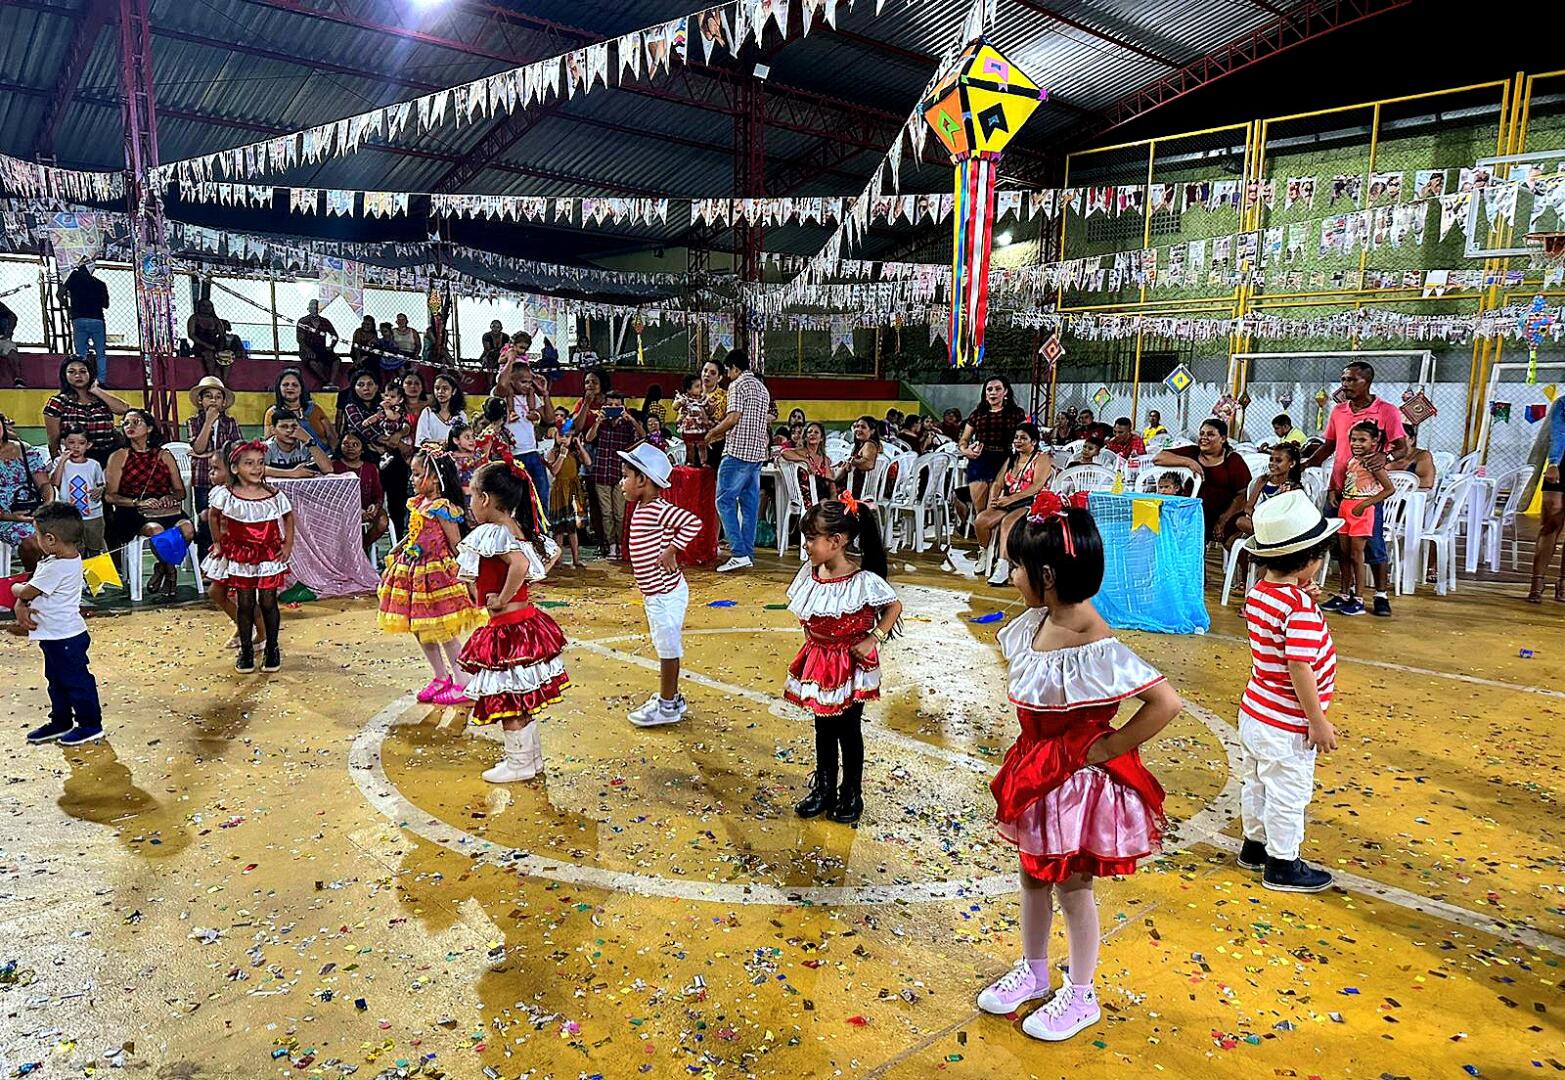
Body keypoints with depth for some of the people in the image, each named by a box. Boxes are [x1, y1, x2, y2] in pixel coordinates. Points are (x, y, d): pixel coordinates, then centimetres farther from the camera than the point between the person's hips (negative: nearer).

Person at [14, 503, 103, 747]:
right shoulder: (54, 560, 5)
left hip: (66, 637, -10)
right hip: (54, 635, 10)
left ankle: (90, 725, 14)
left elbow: (27, 592, -18)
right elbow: (30, 586, 7)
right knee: (56, 681, 22)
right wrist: (20, 606, -10)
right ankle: (60, 722, 35)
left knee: (76, 681, 3)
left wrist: (15, 588, 4)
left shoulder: (58, 568, -26)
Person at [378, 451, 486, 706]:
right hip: (413, 571, 9)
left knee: (443, 632, -1)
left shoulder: (442, 508, -16)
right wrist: (391, 561, 19)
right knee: (420, 631, 14)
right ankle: (440, 677, 28)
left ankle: (462, 683, 11)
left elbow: (457, 544, -15)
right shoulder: (417, 504, 8)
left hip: (436, 573, -9)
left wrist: (462, 574, -16)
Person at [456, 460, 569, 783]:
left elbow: (519, 563, -38)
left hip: (505, 627, -9)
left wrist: (502, 599, -25)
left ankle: (519, 763, 19)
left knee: (506, 699, 6)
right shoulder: (521, 529, 6)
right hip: (526, 621, 9)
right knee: (522, 699, 20)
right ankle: (531, 756, 32)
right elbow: (554, 553, 19)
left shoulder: (492, 533, -20)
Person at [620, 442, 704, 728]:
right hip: (655, 594, 9)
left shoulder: (658, 509, -22)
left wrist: (671, 552, -25)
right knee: (665, 647, 19)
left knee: (668, 648, 4)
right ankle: (671, 698, 33)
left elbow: (693, 522, -31)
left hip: (666, 594, -9)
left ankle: (668, 706, 16)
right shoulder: (641, 508, 7)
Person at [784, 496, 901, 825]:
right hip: (819, 662, 5)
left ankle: (851, 795, 30)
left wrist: (874, 640, -14)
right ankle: (824, 788, 35)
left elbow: (895, 606, -9)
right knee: (823, 728, 18)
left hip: (851, 666, -5)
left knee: (848, 730, 11)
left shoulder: (864, 582, -24)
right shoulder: (810, 574, -7)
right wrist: (814, 641, 1)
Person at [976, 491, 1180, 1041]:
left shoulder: (1094, 645, -29)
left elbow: (1166, 703, -31)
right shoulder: (1035, 622, -6)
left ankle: (1080, 996, 35)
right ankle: (1032, 971, 44)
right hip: (1037, 772, 7)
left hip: (1079, 780, -7)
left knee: (1072, 886, 11)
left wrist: (1105, 749, -22)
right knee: (1032, 874, 22)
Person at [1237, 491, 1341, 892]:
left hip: (1255, 712, 9)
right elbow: (1300, 669, -26)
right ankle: (1282, 866, 23)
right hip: (1287, 726, -8)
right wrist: (1318, 722, -17)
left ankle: (1255, 844, 40)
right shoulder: (1299, 608, -26)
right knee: (1288, 794, 8)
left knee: (1256, 783, 23)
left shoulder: (1259, 592, -1)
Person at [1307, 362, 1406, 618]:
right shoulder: (1338, 411, 9)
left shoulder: (1387, 411, -5)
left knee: (1373, 544, 1)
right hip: (1339, 488, 5)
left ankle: (1381, 596, 12)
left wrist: (1385, 457, -28)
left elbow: (1402, 448, -7)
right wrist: (1304, 466, 8)